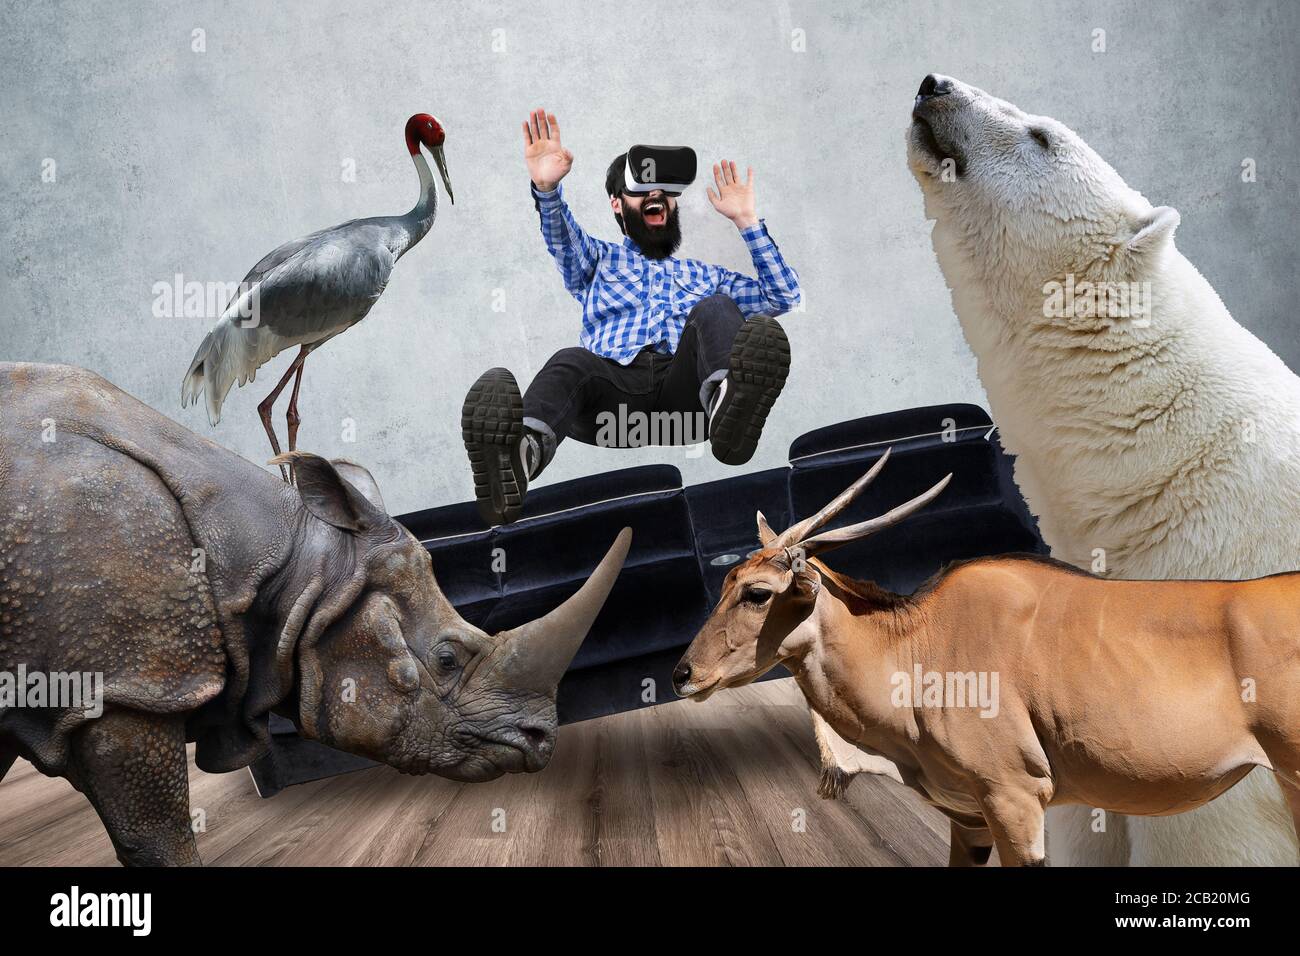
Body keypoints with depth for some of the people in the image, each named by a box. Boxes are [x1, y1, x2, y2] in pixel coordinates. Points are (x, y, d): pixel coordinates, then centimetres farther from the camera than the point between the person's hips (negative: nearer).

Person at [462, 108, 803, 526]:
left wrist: (746, 221, 22)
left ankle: (729, 406, -62)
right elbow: (562, 239, 9)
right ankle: (523, 451, -68)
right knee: (571, 361, -35)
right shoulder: (599, 259, 33)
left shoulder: (704, 275, 38)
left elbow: (784, 295, 28)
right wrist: (547, 188, -13)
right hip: (614, 386, -1)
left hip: (685, 389, 1)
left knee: (714, 309, -28)